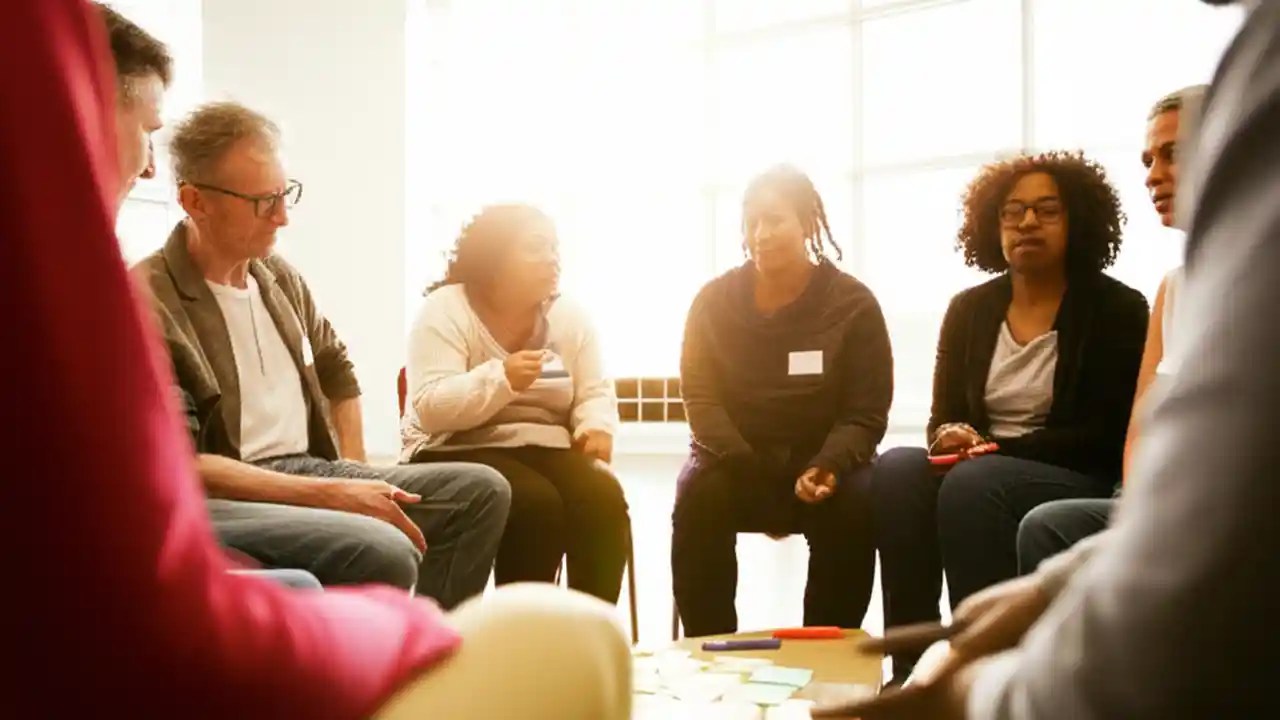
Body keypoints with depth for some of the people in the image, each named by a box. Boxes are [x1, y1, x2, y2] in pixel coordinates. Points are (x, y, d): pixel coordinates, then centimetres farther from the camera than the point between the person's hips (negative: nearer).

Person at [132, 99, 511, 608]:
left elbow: (337, 369, 28)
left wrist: (354, 474, 11)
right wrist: (332, 495, -22)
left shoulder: (279, 277, 11)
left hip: (311, 471, 8)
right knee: (383, 553, -33)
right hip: (213, 503, -8)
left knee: (481, 491, -1)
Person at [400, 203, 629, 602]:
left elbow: (595, 393, 8)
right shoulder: (445, 310, -7)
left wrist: (597, 426, -15)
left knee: (604, 498, -25)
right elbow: (431, 409, -18)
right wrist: (502, 378, -32)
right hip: (457, 452, -4)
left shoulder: (569, 317, 8)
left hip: (544, 450, 5)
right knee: (538, 503, -33)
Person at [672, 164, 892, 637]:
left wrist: (827, 468, -27)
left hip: (821, 459, -1)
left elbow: (866, 414, -5)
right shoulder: (715, 300, 0)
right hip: (735, 459, 1)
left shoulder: (853, 304, -4)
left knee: (853, 505, -32)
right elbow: (700, 397, -4)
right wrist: (745, 469, -22)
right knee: (698, 493, -31)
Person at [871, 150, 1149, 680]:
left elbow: (1108, 435, -9)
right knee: (897, 468, -27)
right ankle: (910, 667, -28)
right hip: (984, 473, 4)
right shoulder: (970, 308, 11)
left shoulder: (1117, 309, -1)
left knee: (976, 484, -35)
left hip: (1079, 483, -4)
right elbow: (943, 417, 12)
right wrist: (953, 436, -14)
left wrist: (999, 447, -16)